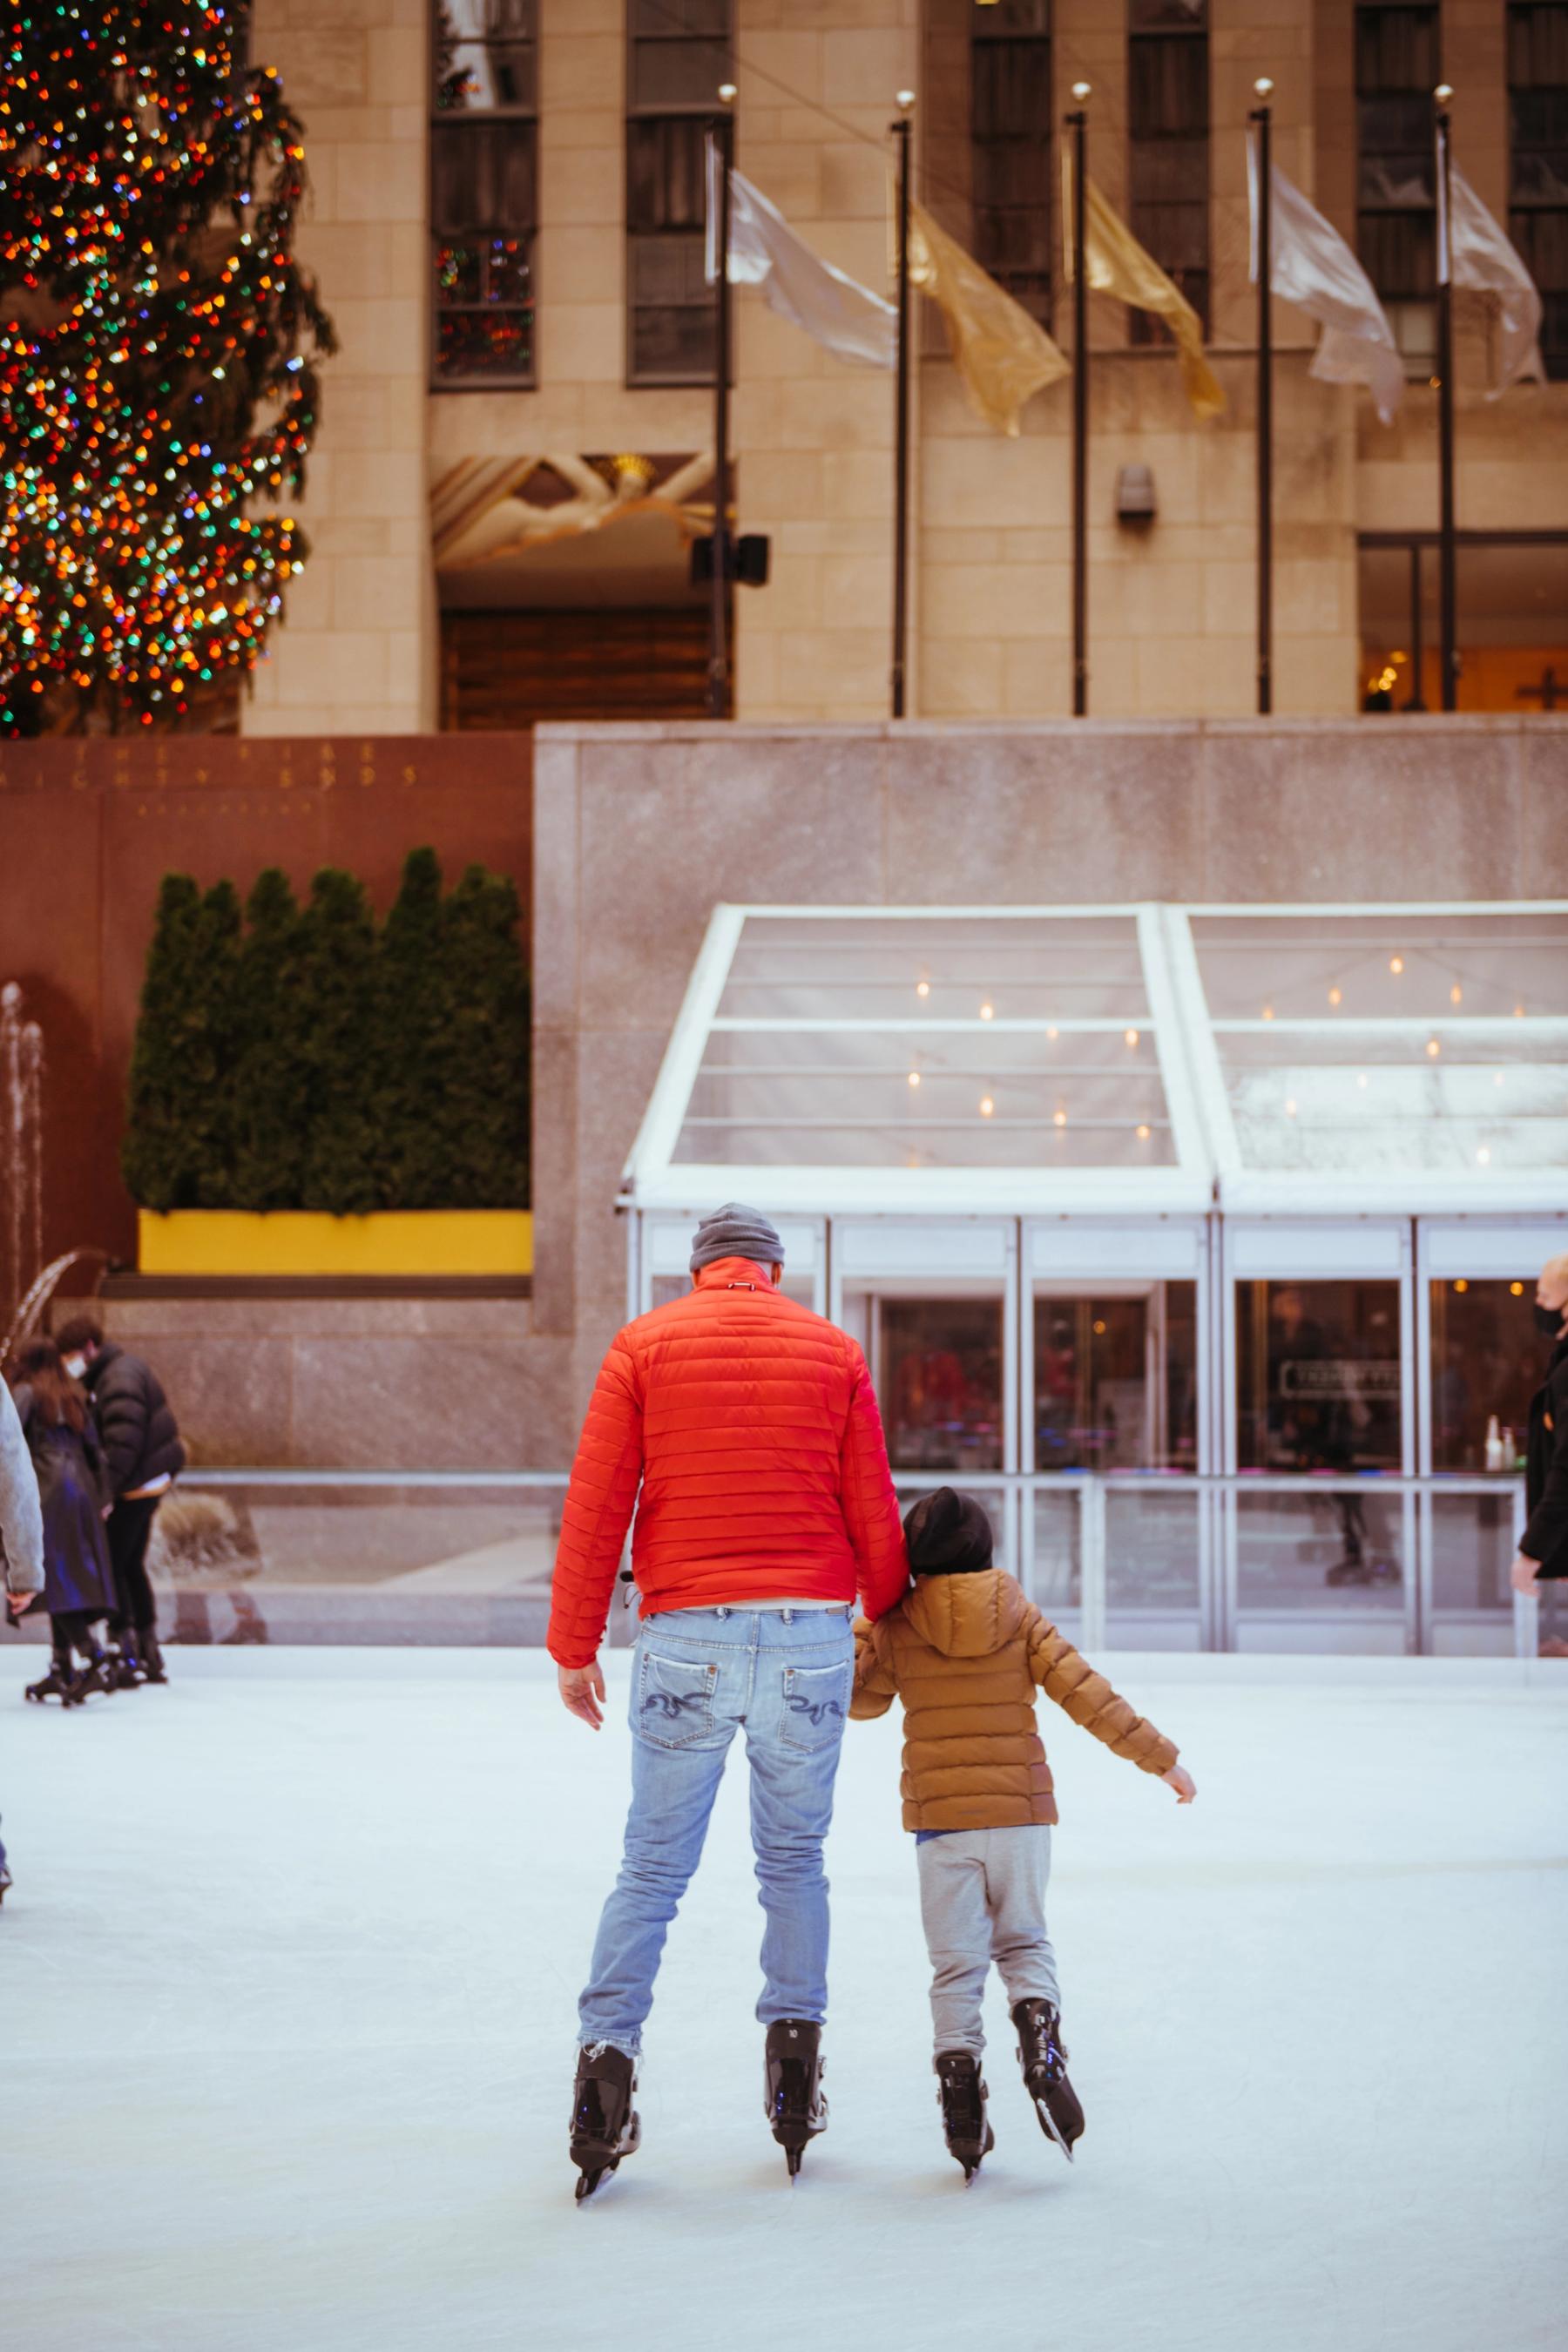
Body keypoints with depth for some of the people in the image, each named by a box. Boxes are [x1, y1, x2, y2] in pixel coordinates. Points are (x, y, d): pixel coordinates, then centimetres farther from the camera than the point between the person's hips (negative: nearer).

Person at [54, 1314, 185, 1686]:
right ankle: (151, 1656, 22)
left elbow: (123, 1442, -26)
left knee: (112, 1566, -6)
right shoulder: (107, 1375, 15)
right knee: (131, 1566, 17)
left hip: (138, 1486, -10)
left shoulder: (119, 1379, -18)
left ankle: (128, 1657, -6)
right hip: (150, 1484, 10)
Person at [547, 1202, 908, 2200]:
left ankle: (607, 2055, -4)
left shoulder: (644, 1346, 4)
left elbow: (596, 1508, 0)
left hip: (686, 1639, -1)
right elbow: (874, 1516, 7)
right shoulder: (835, 1351, 8)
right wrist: (893, 1623, 22)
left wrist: (575, 1647, 6)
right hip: (810, 1633, 1)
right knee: (795, 1862, 13)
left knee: (652, 1867, 5)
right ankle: (793, 2056, 10)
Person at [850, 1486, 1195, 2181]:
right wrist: (1159, 1757, 1)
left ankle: (961, 2097, 0)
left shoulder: (896, 1627, -2)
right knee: (1022, 1941, 17)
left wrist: (867, 1631, 21)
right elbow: (1087, 1694, -4)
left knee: (956, 1964, 7)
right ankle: (1040, 2039, -9)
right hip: (1021, 1811, 1)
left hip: (940, 1818, -1)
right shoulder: (1022, 1619, -1)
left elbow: (862, 1700, 10)